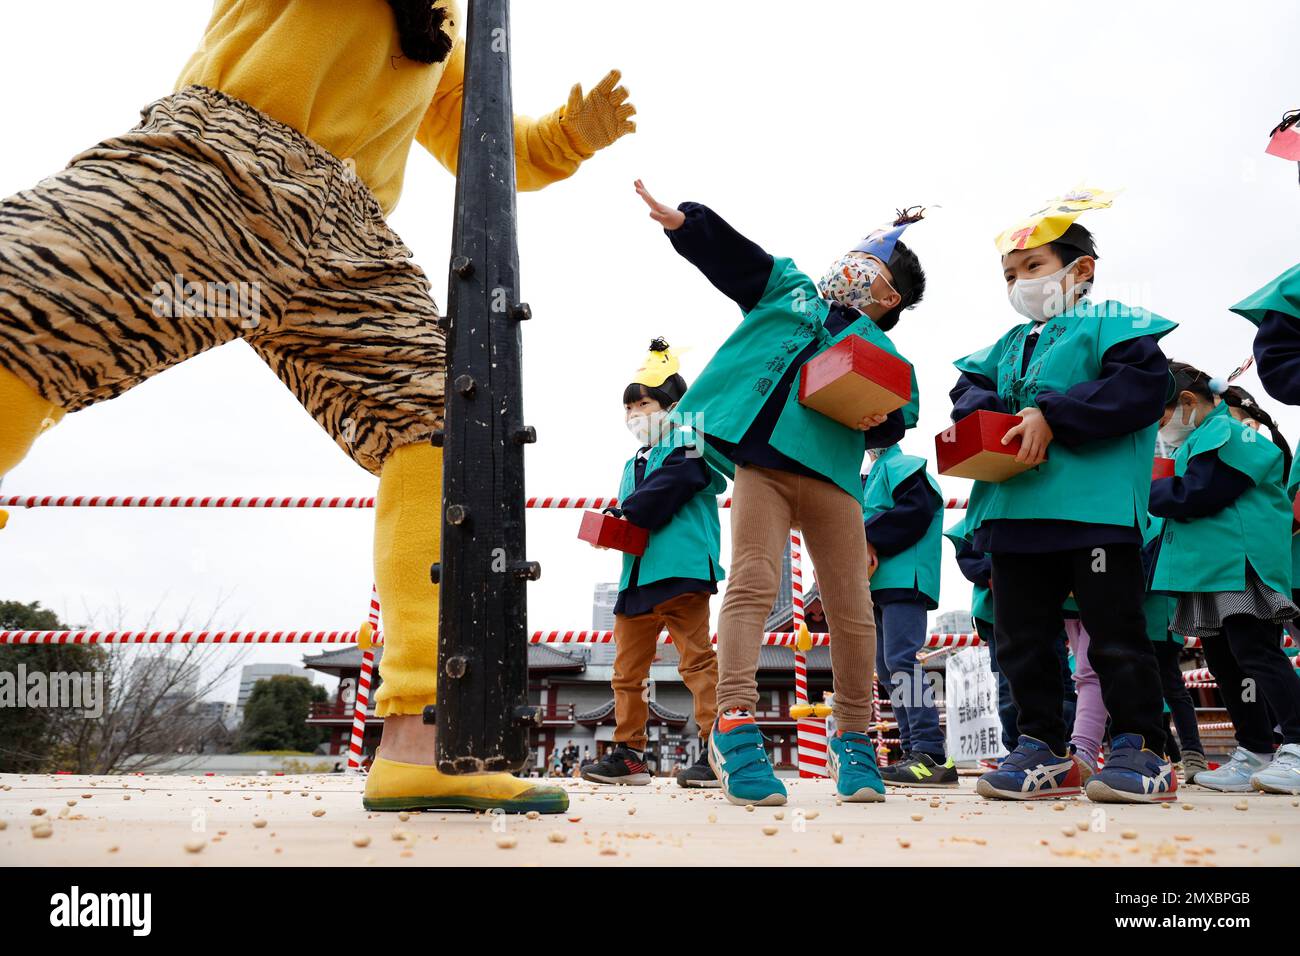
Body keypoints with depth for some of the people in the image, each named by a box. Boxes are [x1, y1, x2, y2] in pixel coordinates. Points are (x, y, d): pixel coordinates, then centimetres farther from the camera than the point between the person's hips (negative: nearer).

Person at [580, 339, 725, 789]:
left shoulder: (686, 447, 0)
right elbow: (625, 516, 22)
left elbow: (666, 489, -16)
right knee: (627, 669, 11)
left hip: (680, 568, -9)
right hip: (636, 575, 9)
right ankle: (628, 754, 19)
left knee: (697, 659, -10)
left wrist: (625, 515, -7)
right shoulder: (634, 464, 27)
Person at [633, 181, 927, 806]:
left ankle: (853, 737, 15)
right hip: (760, 462, -1)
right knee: (752, 582, -15)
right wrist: (684, 221, 2)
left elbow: (897, 422, 14)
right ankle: (734, 724, -15)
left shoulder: (883, 353, 21)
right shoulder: (788, 290, 24)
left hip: (831, 475, 1)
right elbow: (733, 256, 17)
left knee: (850, 606, 1)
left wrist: (878, 420, -8)